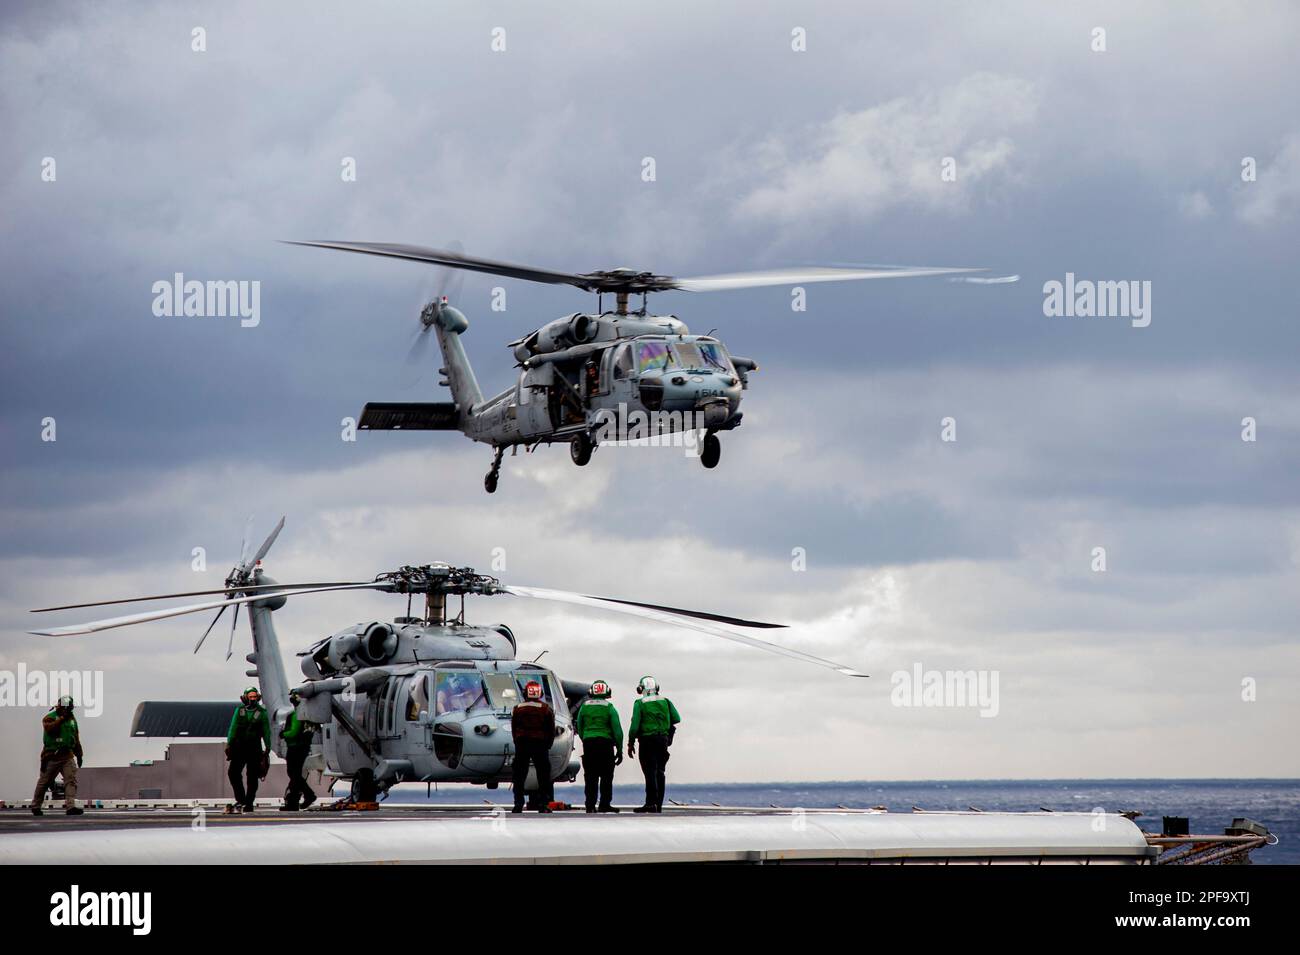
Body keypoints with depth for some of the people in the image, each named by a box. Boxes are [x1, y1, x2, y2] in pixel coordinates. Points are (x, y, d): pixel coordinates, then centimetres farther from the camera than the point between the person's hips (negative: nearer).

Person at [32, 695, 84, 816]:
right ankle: (35, 806, 21)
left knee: (71, 780, -12)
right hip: (51, 756, -4)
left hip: (68, 756, 4)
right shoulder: (50, 717, -5)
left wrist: (79, 755, 23)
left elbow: (76, 738, 21)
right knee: (44, 782, 7)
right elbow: (49, 728, -28)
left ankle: (70, 806, -20)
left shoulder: (72, 719, 13)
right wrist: (61, 719, -25)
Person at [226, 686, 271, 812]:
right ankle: (240, 799, 5)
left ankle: (249, 803, 5)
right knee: (233, 773, -7)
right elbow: (233, 727, 7)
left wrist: (267, 748, 0)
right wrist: (229, 744, 0)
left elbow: (266, 731, 4)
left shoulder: (262, 713, 2)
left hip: (254, 748, -2)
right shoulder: (239, 710, 6)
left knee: (252, 777, -1)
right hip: (239, 747, 2)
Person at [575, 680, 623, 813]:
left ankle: (590, 805, 4)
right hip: (605, 743, -2)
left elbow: (579, 728, 12)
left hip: (588, 743, 2)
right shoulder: (609, 708, -2)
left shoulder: (584, 707, 6)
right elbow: (617, 730, -2)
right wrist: (619, 750, 3)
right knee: (606, 776, 4)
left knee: (590, 777, 6)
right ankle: (604, 804, 0)